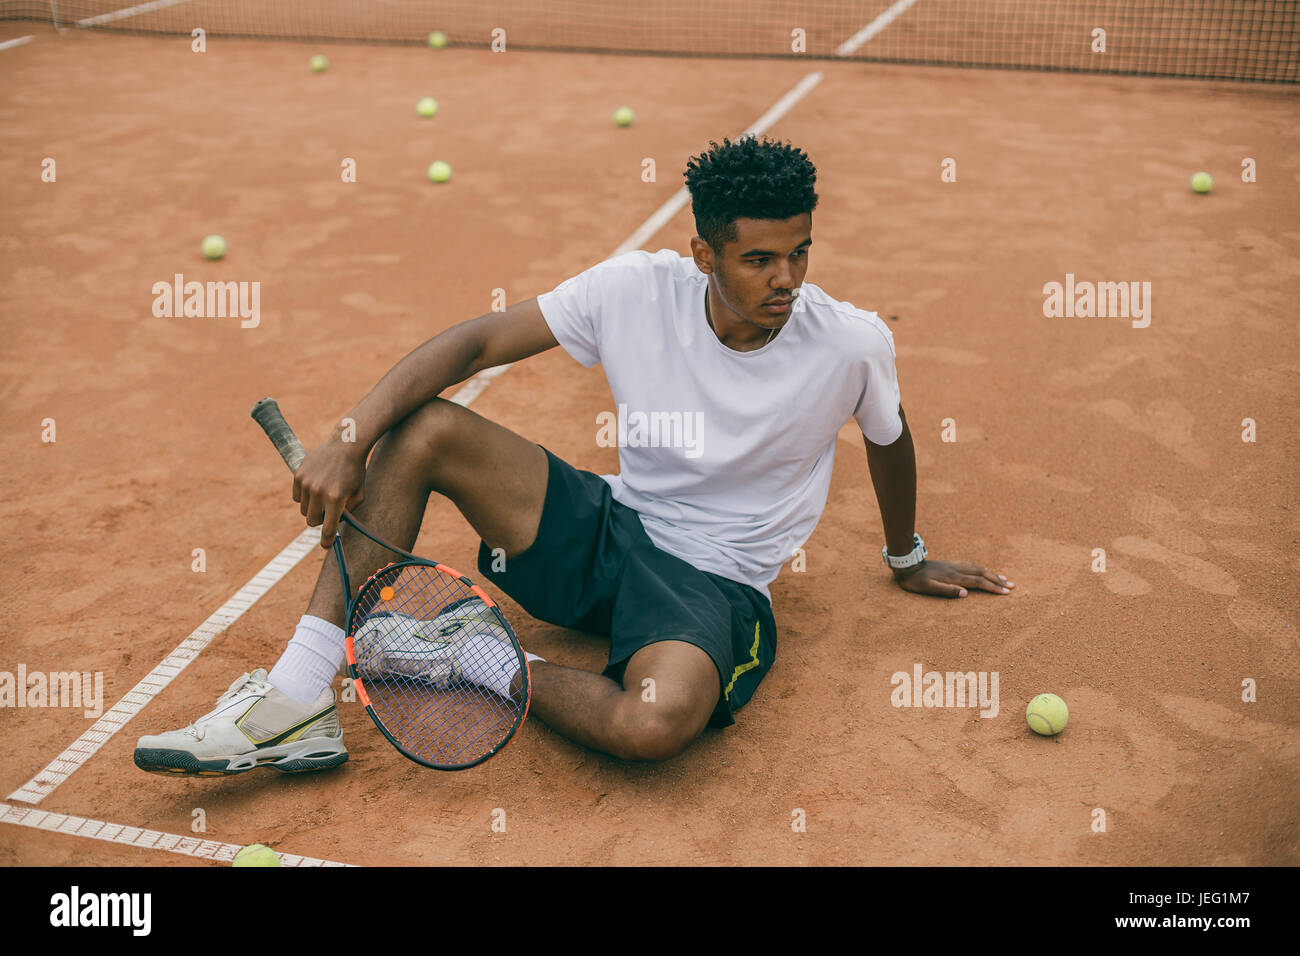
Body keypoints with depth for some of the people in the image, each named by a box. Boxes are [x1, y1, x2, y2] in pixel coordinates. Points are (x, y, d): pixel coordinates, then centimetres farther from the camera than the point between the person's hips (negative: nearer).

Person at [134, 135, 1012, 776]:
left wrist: (907, 558, 24)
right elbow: (476, 341, -10)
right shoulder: (635, 290, -11)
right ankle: (299, 705, -18)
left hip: (712, 583, -3)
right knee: (420, 428, -16)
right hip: (605, 526, 3)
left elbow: (890, 439, 8)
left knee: (659, 719, -40)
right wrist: (350, 441, -22)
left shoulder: (853, 344, -14)